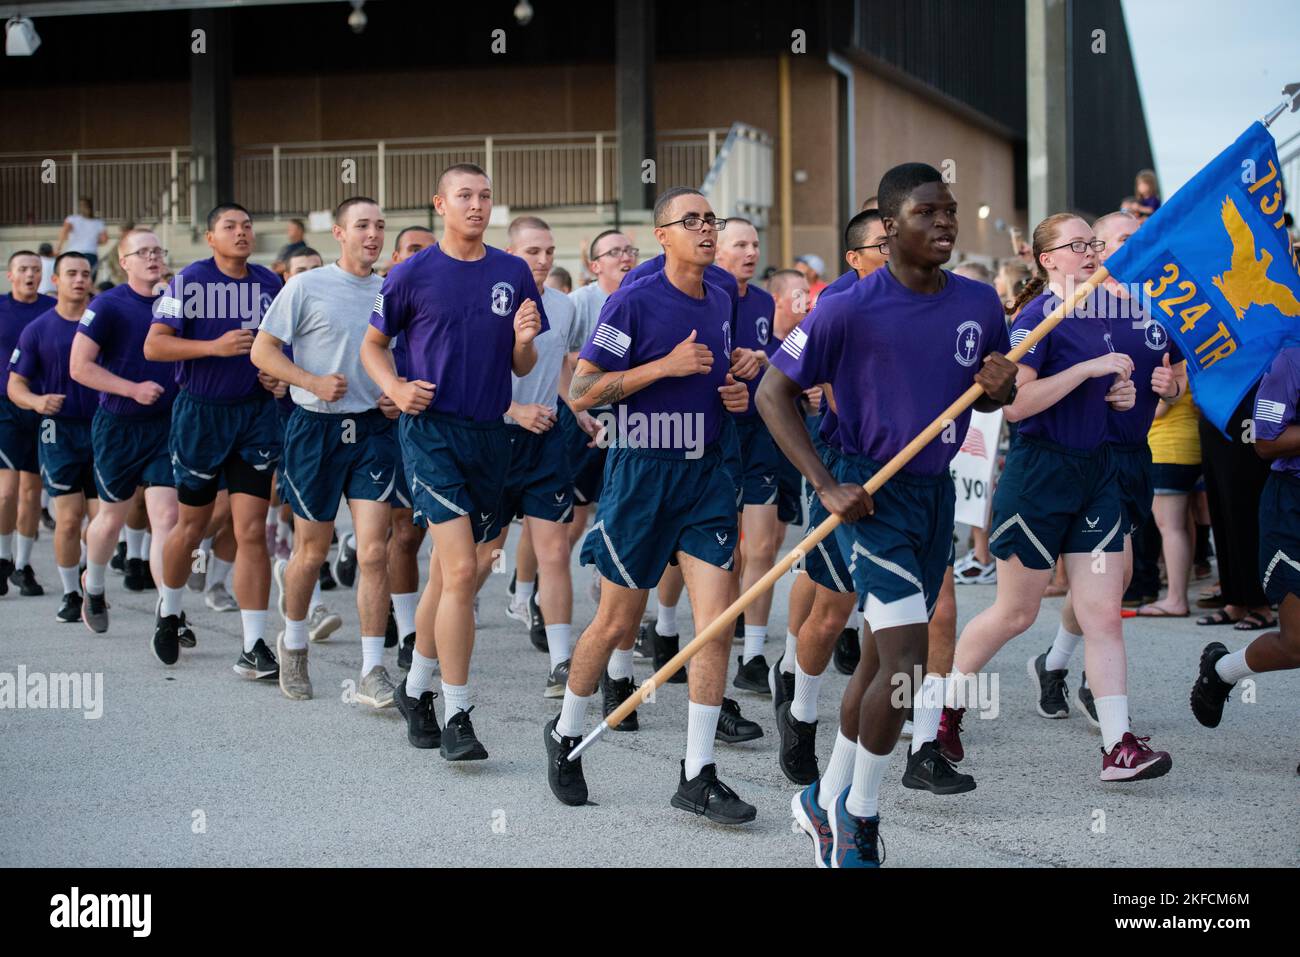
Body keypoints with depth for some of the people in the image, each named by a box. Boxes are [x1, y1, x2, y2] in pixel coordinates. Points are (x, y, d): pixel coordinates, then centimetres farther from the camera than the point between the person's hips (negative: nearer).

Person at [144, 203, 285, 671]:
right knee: (191, 528, 9)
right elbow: (153, 345, -10)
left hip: (257, 414, 2)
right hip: (201, 412, -2)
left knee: (252, 531, -5)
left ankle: (254, 648, -3)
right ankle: (168, 611, 37)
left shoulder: (270, 284, 7)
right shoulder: (190, 281, -5)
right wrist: (215, 346, -21)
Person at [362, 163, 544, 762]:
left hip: (489, 433, 4)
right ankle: (456, 717, -9)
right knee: (461, 570, -15)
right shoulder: (413, 274, -1)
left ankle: (415, 689, 33)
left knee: (446, 574, 14)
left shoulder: (514, 275, 8)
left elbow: (522, 368, 12)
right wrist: (395, 389, -9)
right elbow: (372, 345, 10)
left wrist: (524, 341, -10)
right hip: (431, 429, -4)